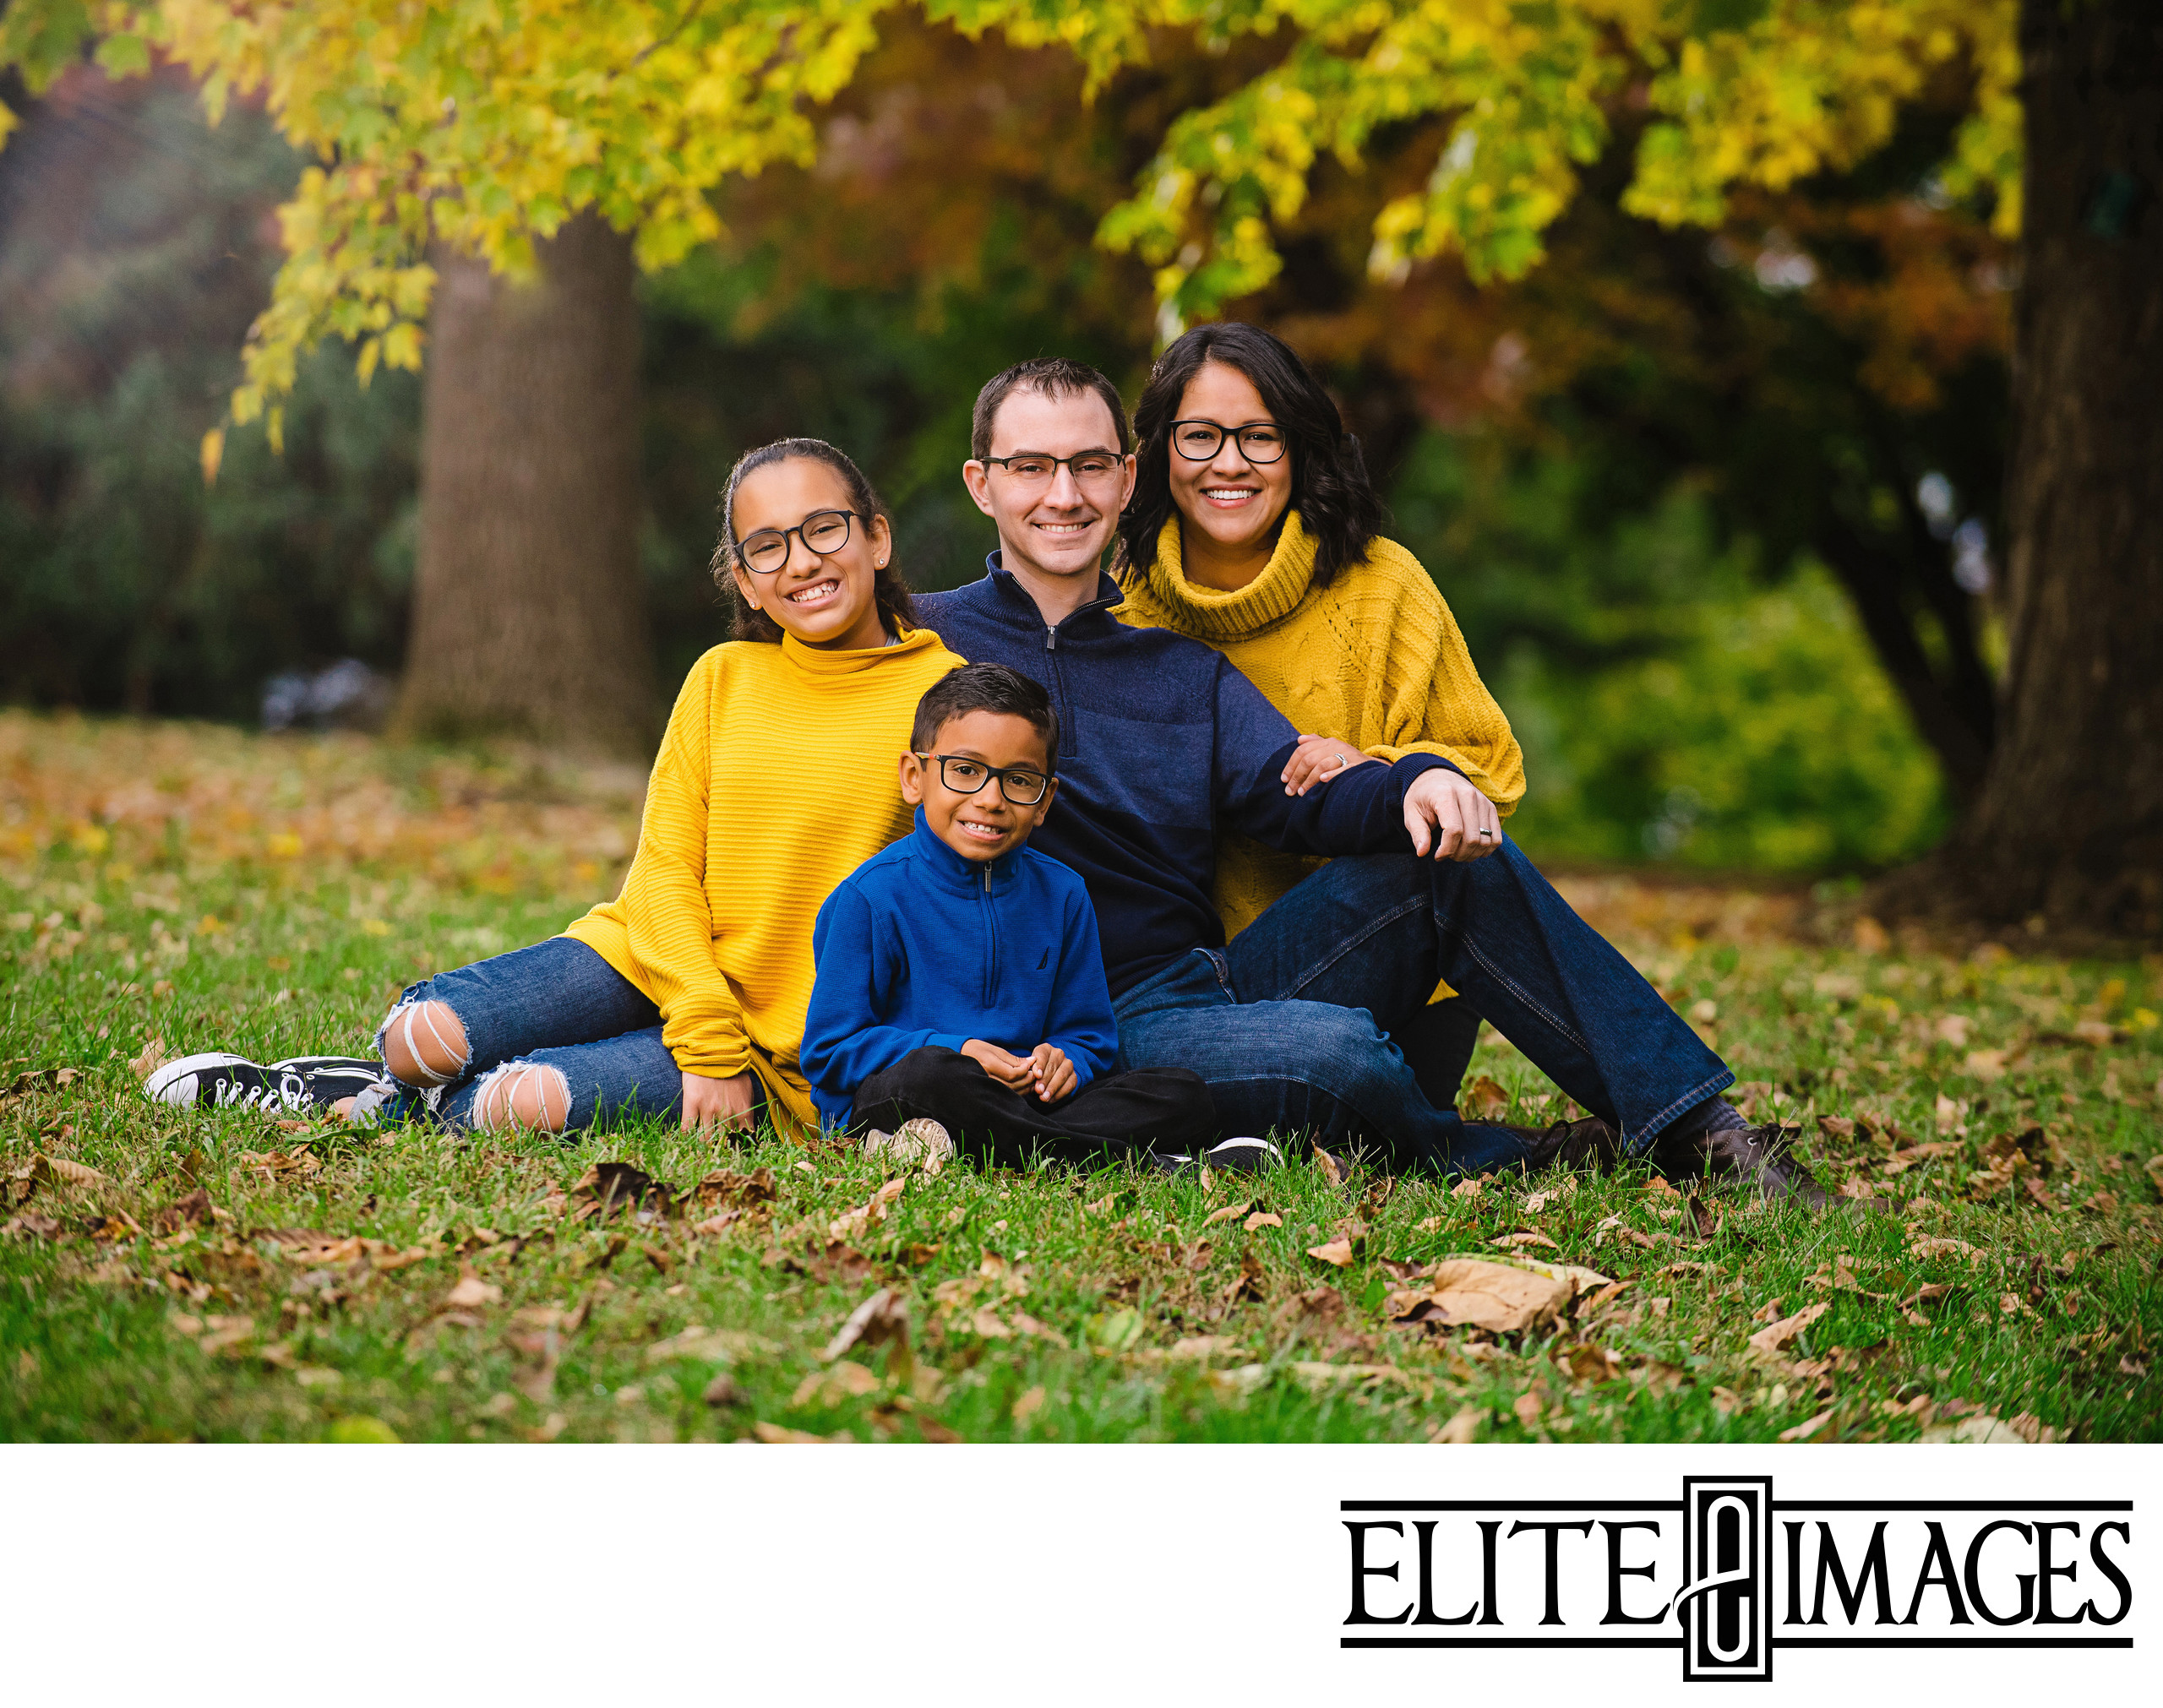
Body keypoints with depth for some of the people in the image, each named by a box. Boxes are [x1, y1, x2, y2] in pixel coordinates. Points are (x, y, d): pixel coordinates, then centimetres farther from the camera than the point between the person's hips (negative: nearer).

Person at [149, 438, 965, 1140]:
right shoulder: (722, 679, 7)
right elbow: (664, 868, 2)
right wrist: (705, 1031, -15)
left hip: (781, 1052, -3)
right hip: (659, 966, 3)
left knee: (529, 1100, -26)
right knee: (422, 1036, -21)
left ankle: (381, 1107, 2)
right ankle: (407, 1066, 12)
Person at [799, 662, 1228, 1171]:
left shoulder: (1061, 894, 9)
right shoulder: (873, 896, -6)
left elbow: (1088, 1035, 15)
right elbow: (830, 1051, -8)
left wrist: (1065, 1063, -10)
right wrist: (954, 1052, -19)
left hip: (1030, 1102, 5)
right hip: (879, 1105, -5)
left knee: (1186, 1094, -13)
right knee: (928, 1075, -41)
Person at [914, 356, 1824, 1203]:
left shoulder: (1183, 668, 18)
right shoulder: (924, 639, 5)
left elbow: (1294, 792, 3)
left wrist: (1413, 784, -19)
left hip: (1220, 982, 6)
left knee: (1446, 852, -11)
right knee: (1335, 1048, -33)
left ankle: (1696, 1125, -9)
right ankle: (1503, 1157, -4)